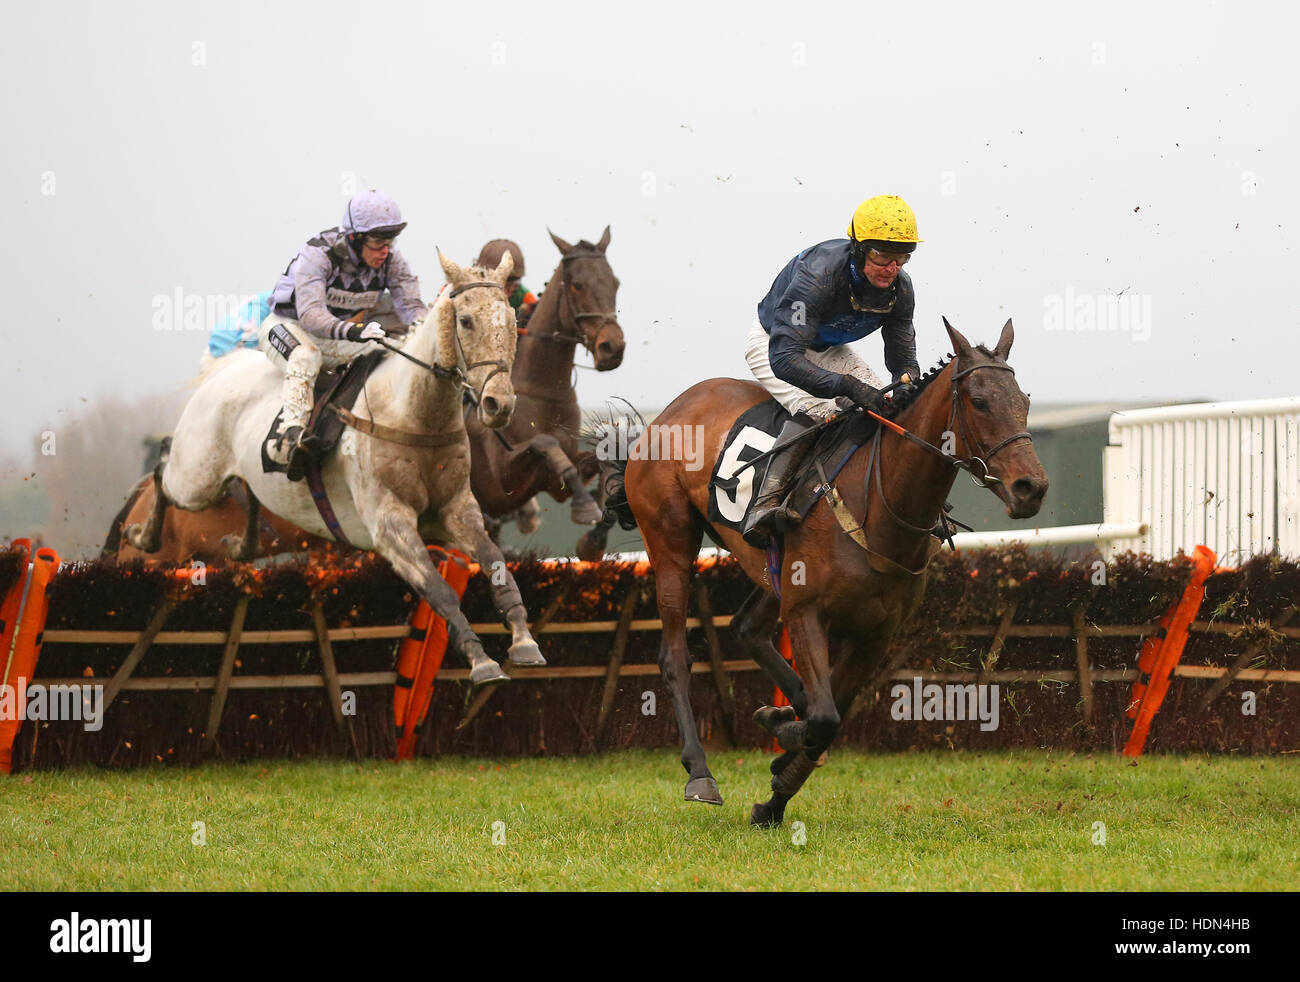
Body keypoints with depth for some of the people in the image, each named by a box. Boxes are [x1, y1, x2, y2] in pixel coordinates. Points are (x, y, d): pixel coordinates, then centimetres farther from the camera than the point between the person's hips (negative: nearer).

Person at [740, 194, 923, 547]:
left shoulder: (899, 288, -18)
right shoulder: (818, 273, -39)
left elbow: (904, 362, -5)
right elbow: (784, 358, -46)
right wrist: (848, 386, -56)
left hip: (829, 350, 7)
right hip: (772, 344, -7)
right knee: (816, 409, -32)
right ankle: (763, 506, -39)